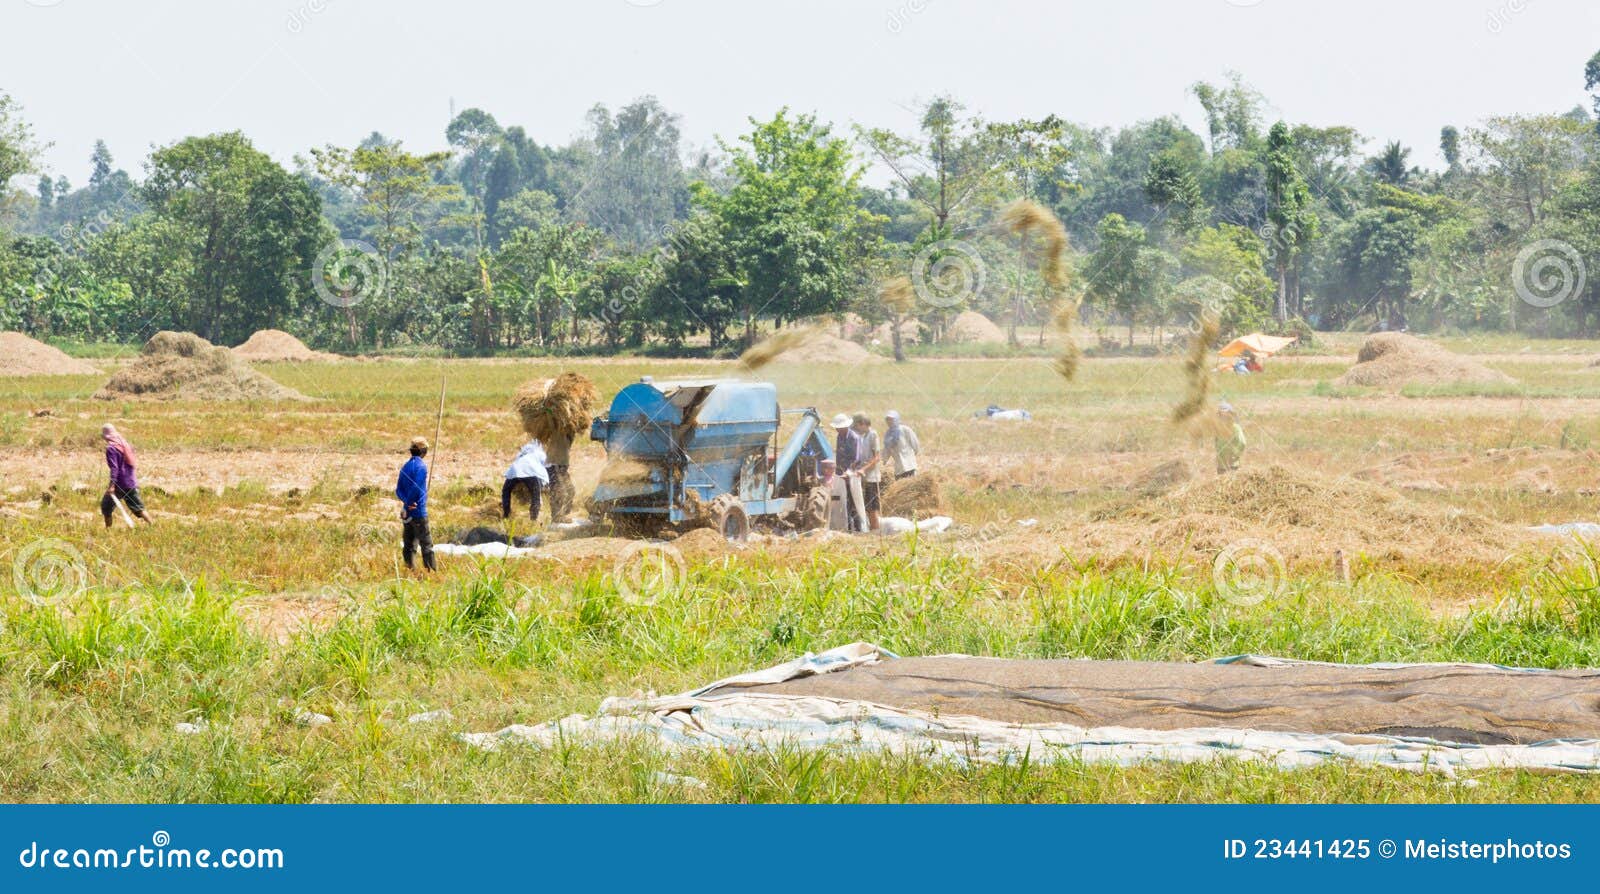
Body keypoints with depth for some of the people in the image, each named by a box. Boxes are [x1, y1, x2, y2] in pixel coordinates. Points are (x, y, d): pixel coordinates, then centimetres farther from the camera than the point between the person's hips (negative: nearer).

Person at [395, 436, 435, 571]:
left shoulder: (405, 466, 10)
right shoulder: (421, 466, -12)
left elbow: (398, 490, 5)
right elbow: (416, 488, -20)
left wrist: (407, 502, -9)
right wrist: (408, 505, -12)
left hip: (407, 512, 7)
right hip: (419, 512, -6)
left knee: (409, 545, 8)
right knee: (426, 544, -2)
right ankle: (431, 571, -4)